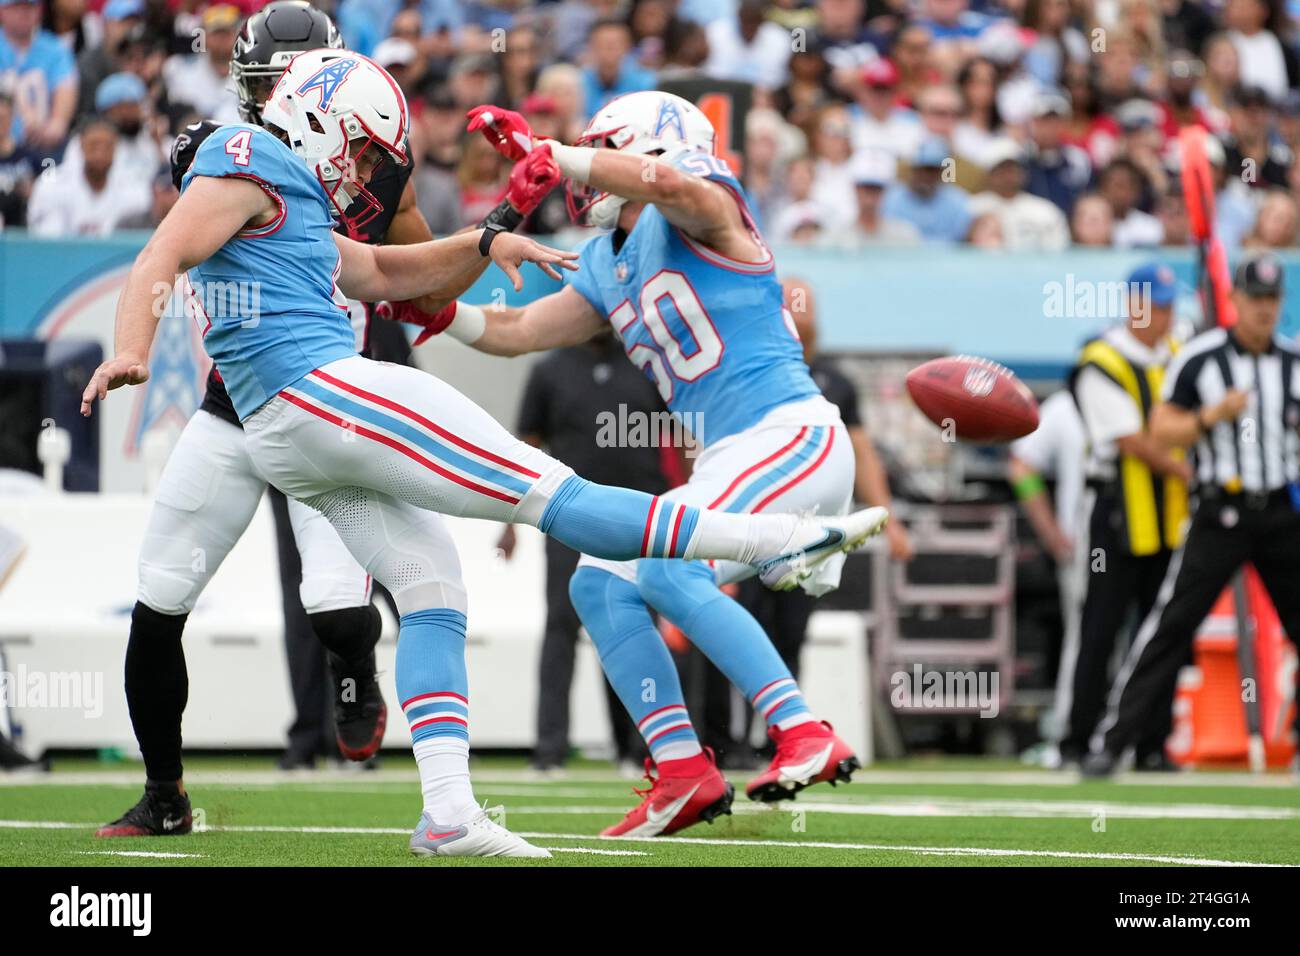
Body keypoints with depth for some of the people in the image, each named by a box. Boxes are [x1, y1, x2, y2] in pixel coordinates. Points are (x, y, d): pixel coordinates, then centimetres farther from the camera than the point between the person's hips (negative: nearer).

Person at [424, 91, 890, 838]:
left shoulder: (703, 210, -6)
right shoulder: (606, 271, 20)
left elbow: (668, 181, -30)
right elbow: (513, 333, 26)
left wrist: (542, 150, -27)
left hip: (793, 435, -10)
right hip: (729, 461, 10)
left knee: (669, 571, -26)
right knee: (600, 584, 5)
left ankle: (807, 735, -28)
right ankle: (684, 773, 3)